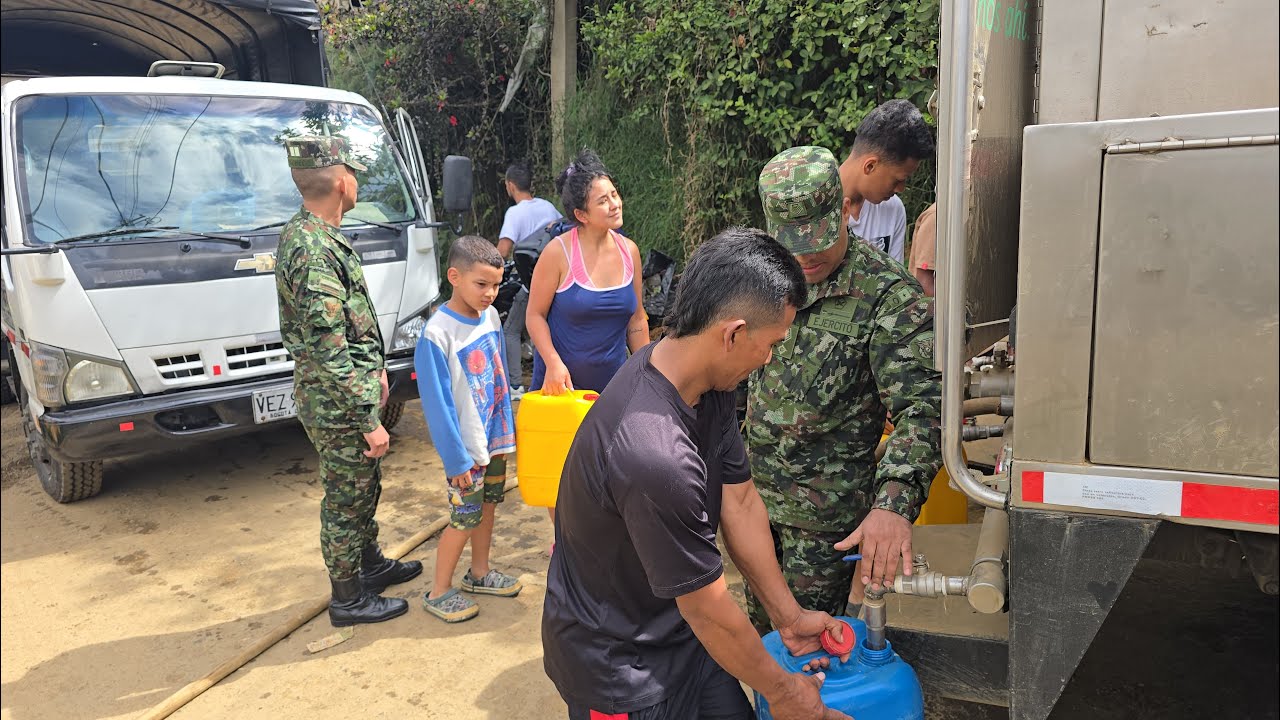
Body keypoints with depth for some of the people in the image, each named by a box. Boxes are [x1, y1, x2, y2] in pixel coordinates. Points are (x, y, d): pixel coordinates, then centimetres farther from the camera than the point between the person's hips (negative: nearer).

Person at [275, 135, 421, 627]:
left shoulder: (306, 235, 8)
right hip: (340, 406, -10)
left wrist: (374, 367, 19)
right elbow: (328, 352, -28)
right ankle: (348, 599, 23)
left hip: (352, 390, 10)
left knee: (365, 487, 24)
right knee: (346, 500, 6)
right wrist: (369, 420, -23)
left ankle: (371, 564, 43)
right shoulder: (314, 251, -26)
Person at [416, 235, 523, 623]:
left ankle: (479, 572, 39)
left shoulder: (490, 316, -2)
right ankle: (439, 592, 21)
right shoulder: (437, 334, -22)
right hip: (467, 446, -7)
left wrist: (508, 427, 11)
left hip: (496, 436, 7)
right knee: (464, 519, 3)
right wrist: (456, 459, -17)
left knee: (488, 506, 19)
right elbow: (437, 403, -19)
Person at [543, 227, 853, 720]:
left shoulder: (709, 384, -10)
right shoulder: (655, 457, -37)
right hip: (620, 665, -7)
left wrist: (789, 616, 6)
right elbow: (710, 611, -24)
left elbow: (739, 501, 0)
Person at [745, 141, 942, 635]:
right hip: (754, 488, 6)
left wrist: (895, 502, -37)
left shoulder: (888, 294, -17)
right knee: (760, 620, 21)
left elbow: (921, 407, -24)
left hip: (827, 507, -5)